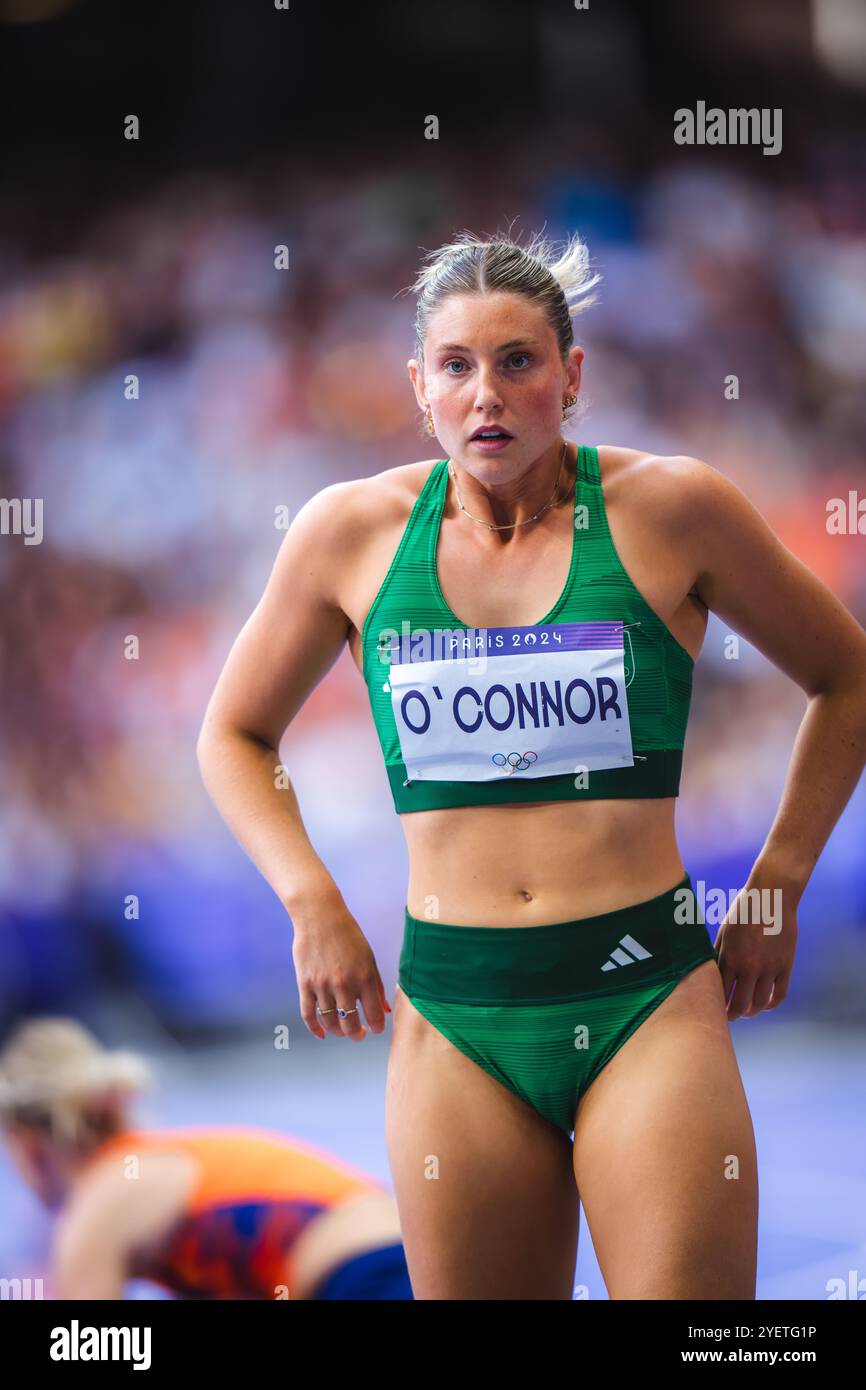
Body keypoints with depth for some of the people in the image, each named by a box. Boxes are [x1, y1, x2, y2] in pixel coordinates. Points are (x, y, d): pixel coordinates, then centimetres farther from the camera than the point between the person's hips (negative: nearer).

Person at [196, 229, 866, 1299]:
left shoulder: (670, 509, -1)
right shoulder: (353, 531, 4)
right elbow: (234, 736, 19)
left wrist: (776, 886, 9)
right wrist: (312, 905, 6)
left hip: (648, 1004, -2)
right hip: (452, 1018, 2)